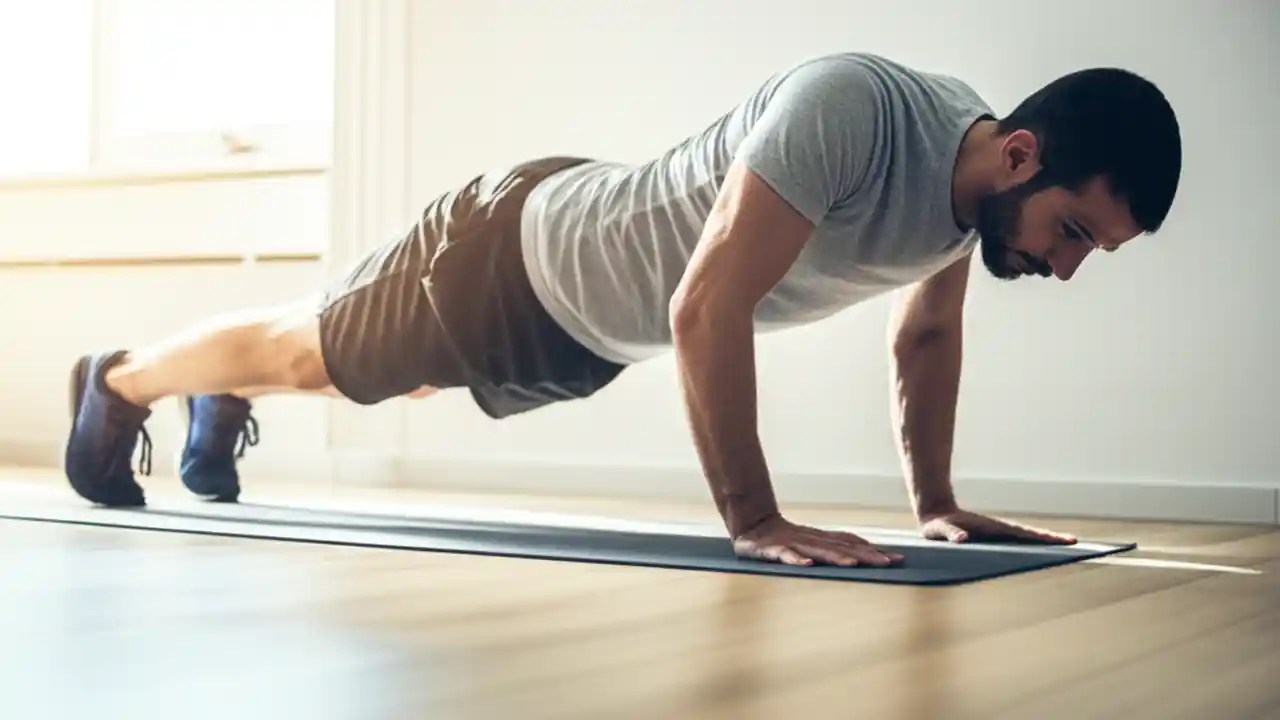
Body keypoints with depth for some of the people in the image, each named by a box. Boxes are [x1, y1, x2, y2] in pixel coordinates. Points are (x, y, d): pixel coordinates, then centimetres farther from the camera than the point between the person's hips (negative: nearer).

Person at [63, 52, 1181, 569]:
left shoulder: (971, 180, -14)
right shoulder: (849, 111, -41)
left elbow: (928, 333, 4)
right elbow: (704, 310, -42)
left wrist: (936, 502, 2)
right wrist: (753, 518, -38)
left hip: (582, 320, 7)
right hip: (513, 256, -7)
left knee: (371, 370, 32)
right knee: (305, 351, 18)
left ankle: (221, 407, 60)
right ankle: (117, 382, 47)